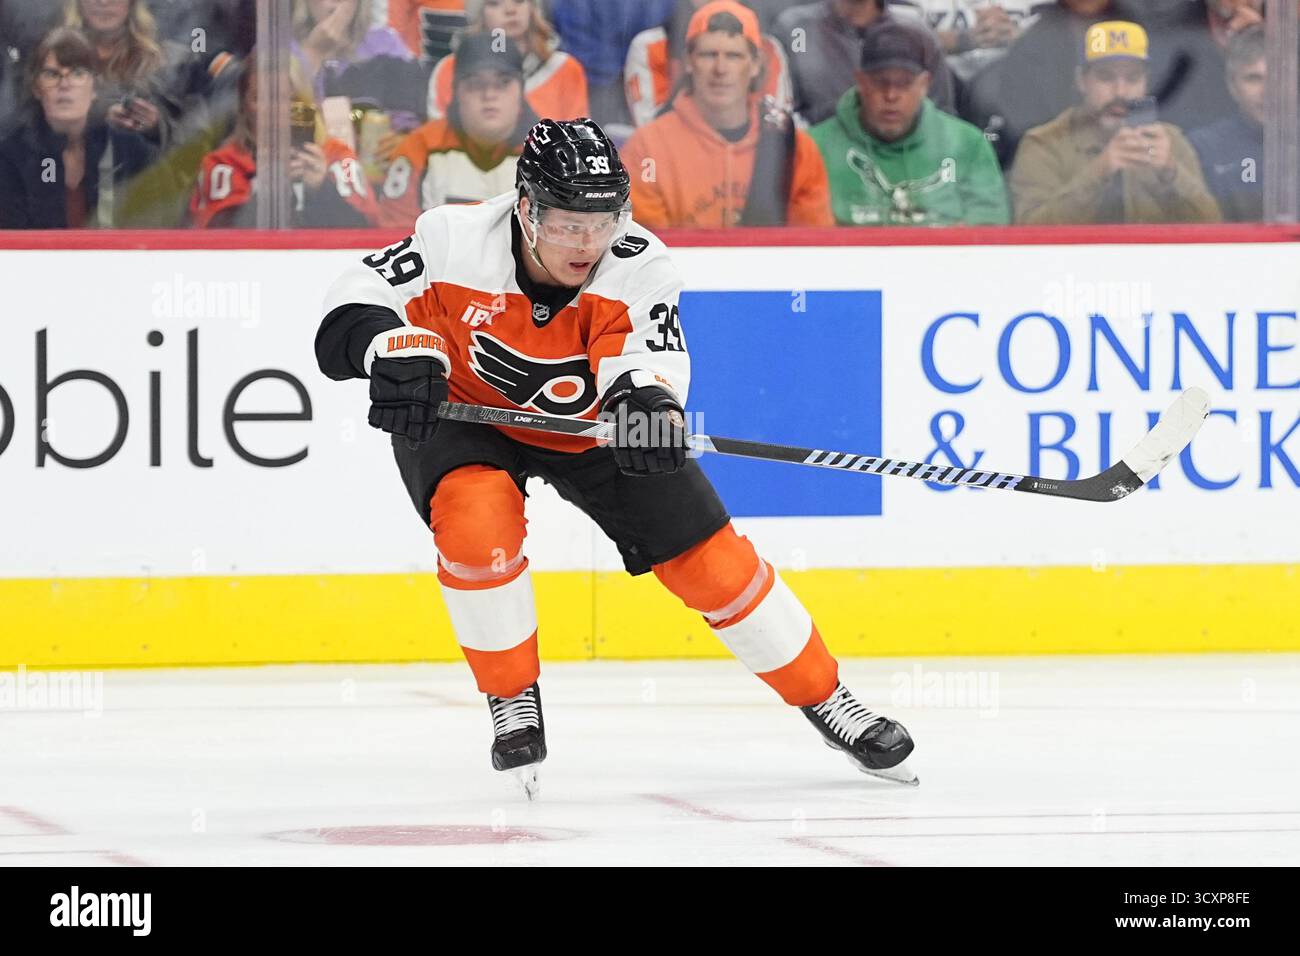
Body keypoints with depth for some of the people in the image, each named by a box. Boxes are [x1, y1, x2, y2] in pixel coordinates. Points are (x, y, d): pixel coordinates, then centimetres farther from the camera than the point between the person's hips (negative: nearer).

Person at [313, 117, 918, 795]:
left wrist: (648, 399, -64)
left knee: (709, 556, -2)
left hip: (591, 426, 2)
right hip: (459, 414, -2)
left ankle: (824, 698, 18)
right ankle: (512, 700, -10)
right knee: (476, 520, -33)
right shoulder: (457, 240, -29)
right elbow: (353, 306, -25)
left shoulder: (638, 268, -26)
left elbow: (648, 357, -40)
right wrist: (395, 351, -46)